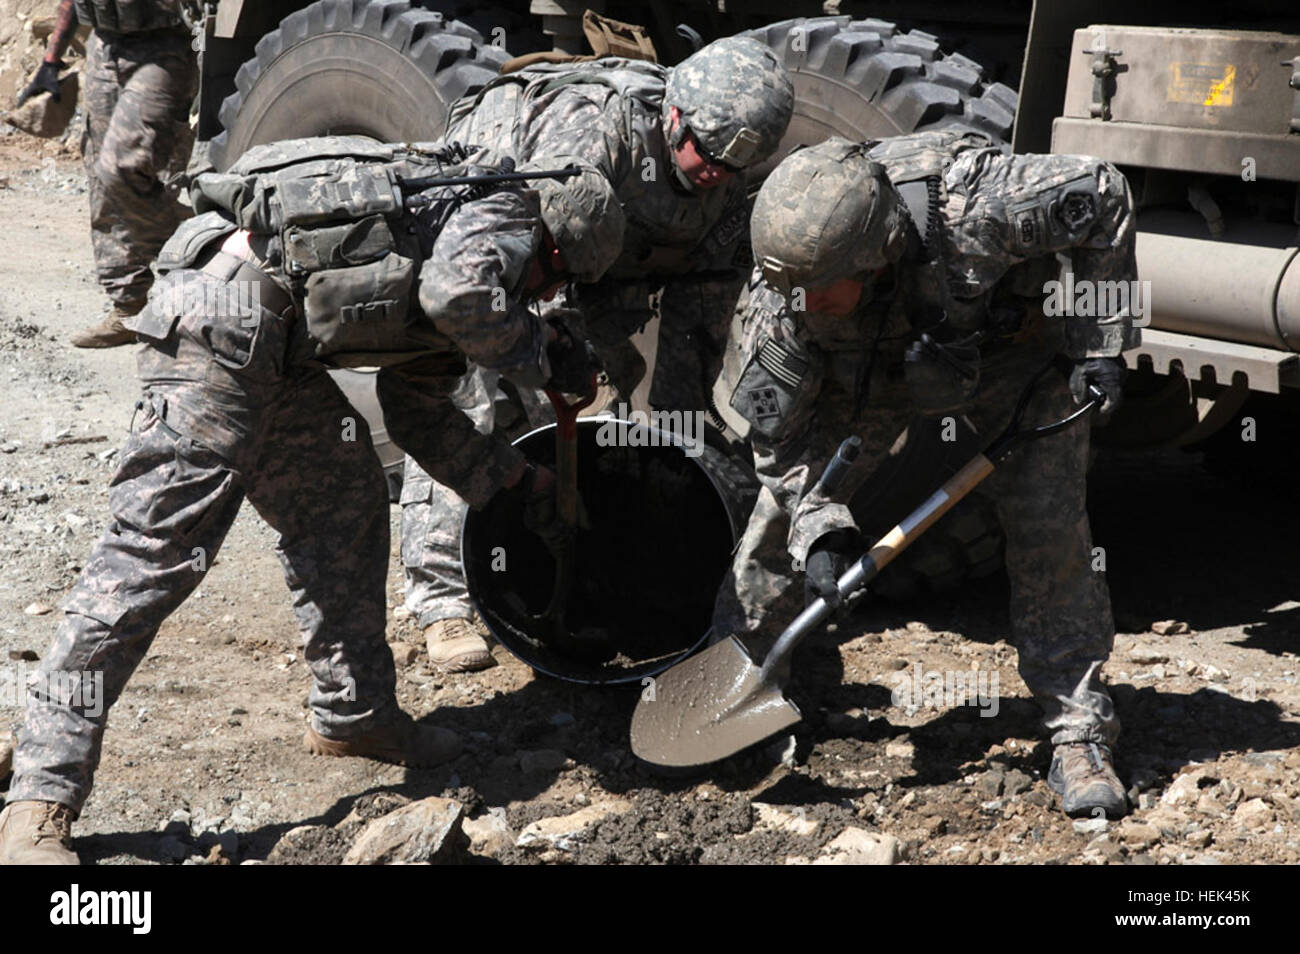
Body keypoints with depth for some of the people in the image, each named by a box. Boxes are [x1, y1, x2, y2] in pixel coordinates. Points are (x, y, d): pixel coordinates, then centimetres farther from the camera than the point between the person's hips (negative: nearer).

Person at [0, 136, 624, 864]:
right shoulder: (502, 220, 3)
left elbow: (417, 410, 33)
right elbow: (455, 295, -21)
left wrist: (520, 480, 34)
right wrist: (542, 354, -4)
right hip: (227, 312, -10)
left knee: (344, 500, 20)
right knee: (161, 545, -12)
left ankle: (353, 714, 32)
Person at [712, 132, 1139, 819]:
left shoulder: (968, 204, -43)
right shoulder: (780, 300, -32)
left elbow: (1101, 196, -26)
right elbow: (779, 434, -18)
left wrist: (1101, 345, -22)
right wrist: (819, 530, -31)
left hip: (1010, 341, -2)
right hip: (864, 366, 2)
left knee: (1047, 525, -13)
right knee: (785, 504, -3)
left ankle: (1079, 735, -2)